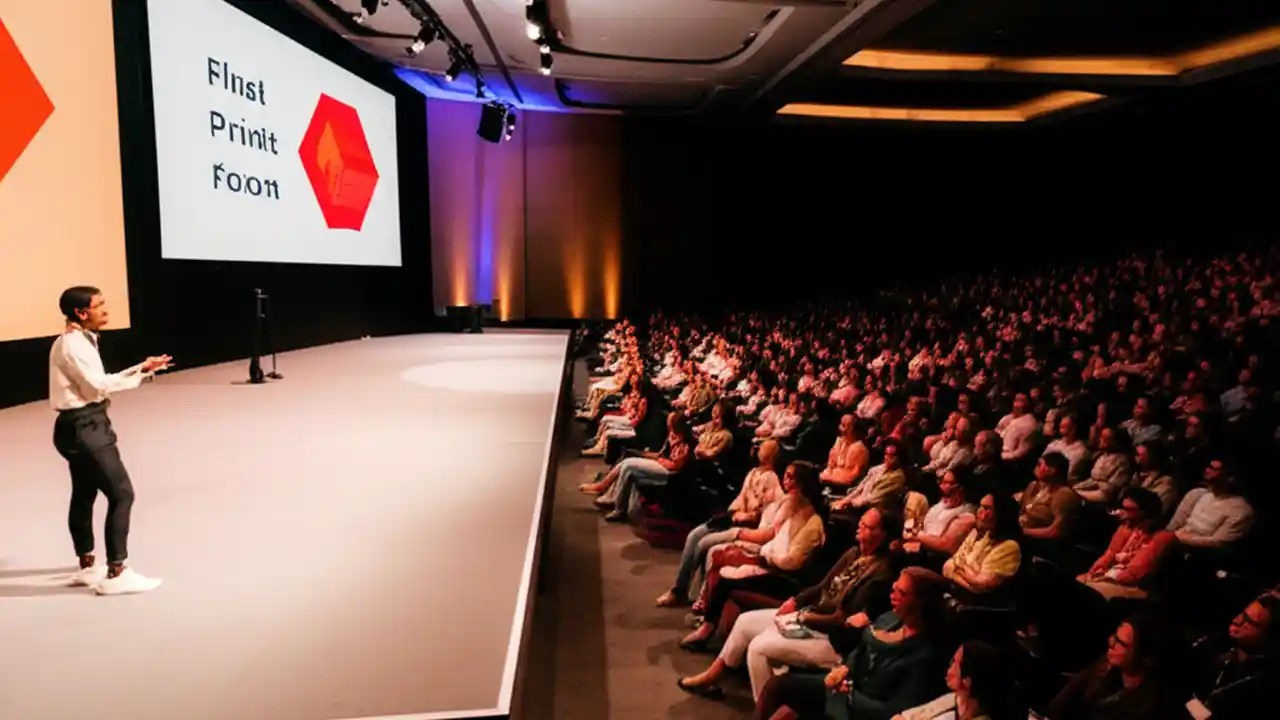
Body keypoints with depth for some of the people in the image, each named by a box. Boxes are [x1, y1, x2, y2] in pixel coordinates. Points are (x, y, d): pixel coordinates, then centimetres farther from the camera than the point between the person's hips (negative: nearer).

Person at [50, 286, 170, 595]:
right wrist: (141, 372, -17)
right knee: (121, 494, -10)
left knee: (84, 495, 19)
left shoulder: (81, 341, 14)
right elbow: (98, 385, -22)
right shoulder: (72, 344, -17)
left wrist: (140, 370, 4)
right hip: (82, 428, -11)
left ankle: (87, 566, 33)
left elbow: (97, 384, 12)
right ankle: (116, 573, -6)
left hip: (84, 426, 11)